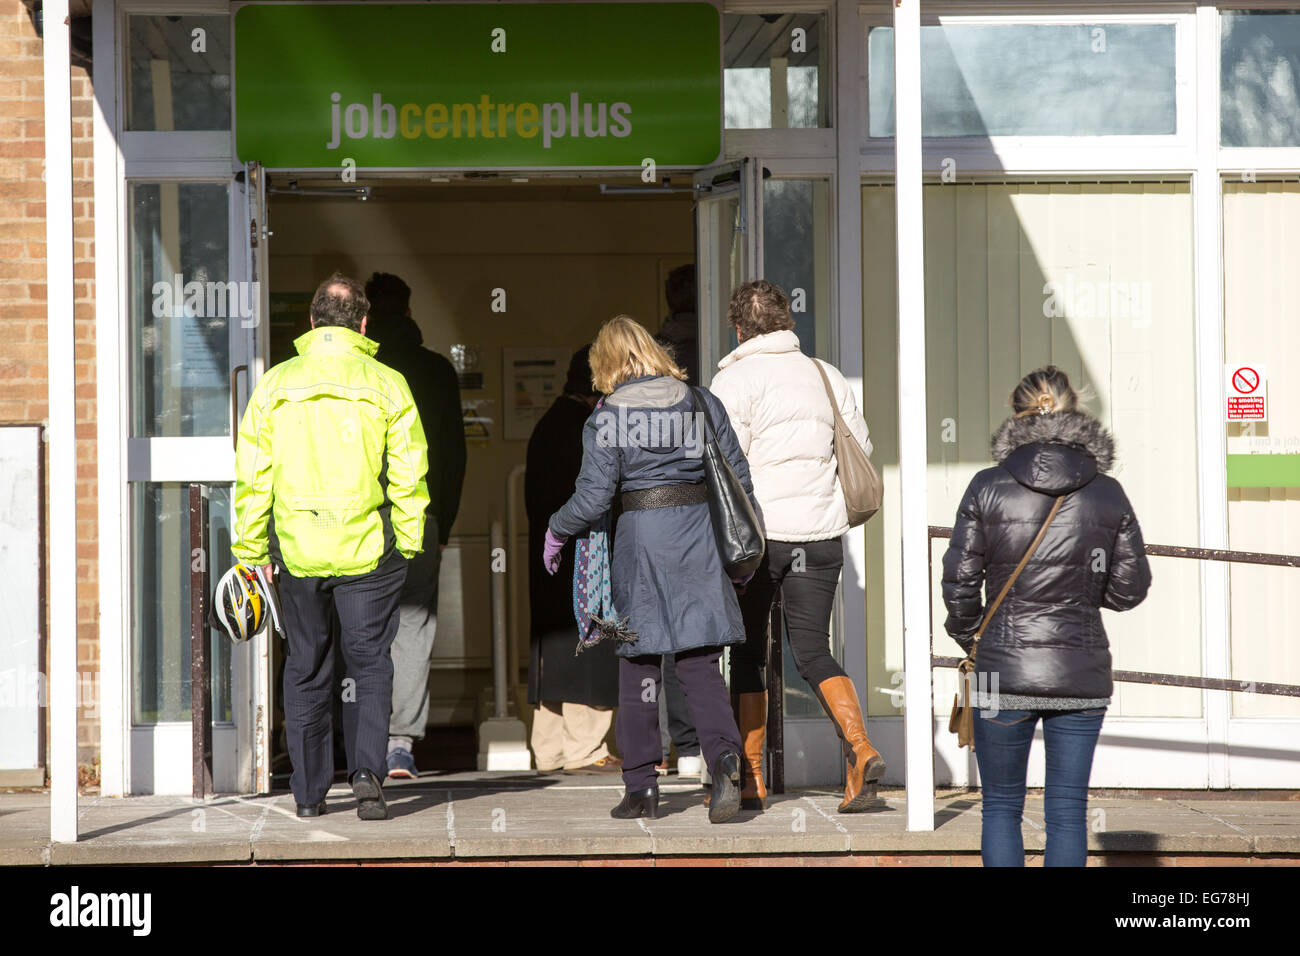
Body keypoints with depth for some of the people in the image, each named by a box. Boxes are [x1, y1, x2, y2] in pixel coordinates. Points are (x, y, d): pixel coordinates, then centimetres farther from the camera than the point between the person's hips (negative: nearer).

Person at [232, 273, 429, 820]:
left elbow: (251, 476, 3)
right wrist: (408, 545, 5)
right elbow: (409, 473, -3)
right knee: (369, 663, 7)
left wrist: (250, 549, 10)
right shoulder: (386, 385, -2)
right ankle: (366, 771, -10)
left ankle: (308, 791, 15)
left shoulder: (275, 385, 2)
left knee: (305, 670, 12)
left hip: (297, 549, 2)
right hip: (367, 548, -2)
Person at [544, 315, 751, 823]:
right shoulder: (702, 404, 5)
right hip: (700, 537, 3)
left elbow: (593, 496, -8)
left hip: (641, 538, -3)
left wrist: (555, 530, 9)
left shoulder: (607, 417, -5)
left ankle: (641, 785, 12)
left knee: (638, 665, 8)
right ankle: (724, 755, -18)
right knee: (699, 661, 5)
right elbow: (738, 478, 6)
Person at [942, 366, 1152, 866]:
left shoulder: (987, 488, -6)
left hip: (1004, 671, -1)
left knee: (1002, 807, 11)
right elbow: (1129, 589, 3)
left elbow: (960, 580, -4)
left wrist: (969, 638, 14)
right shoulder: (1108, 494, -2)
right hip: (1082, 674, 1)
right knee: (1067, 810, 8)